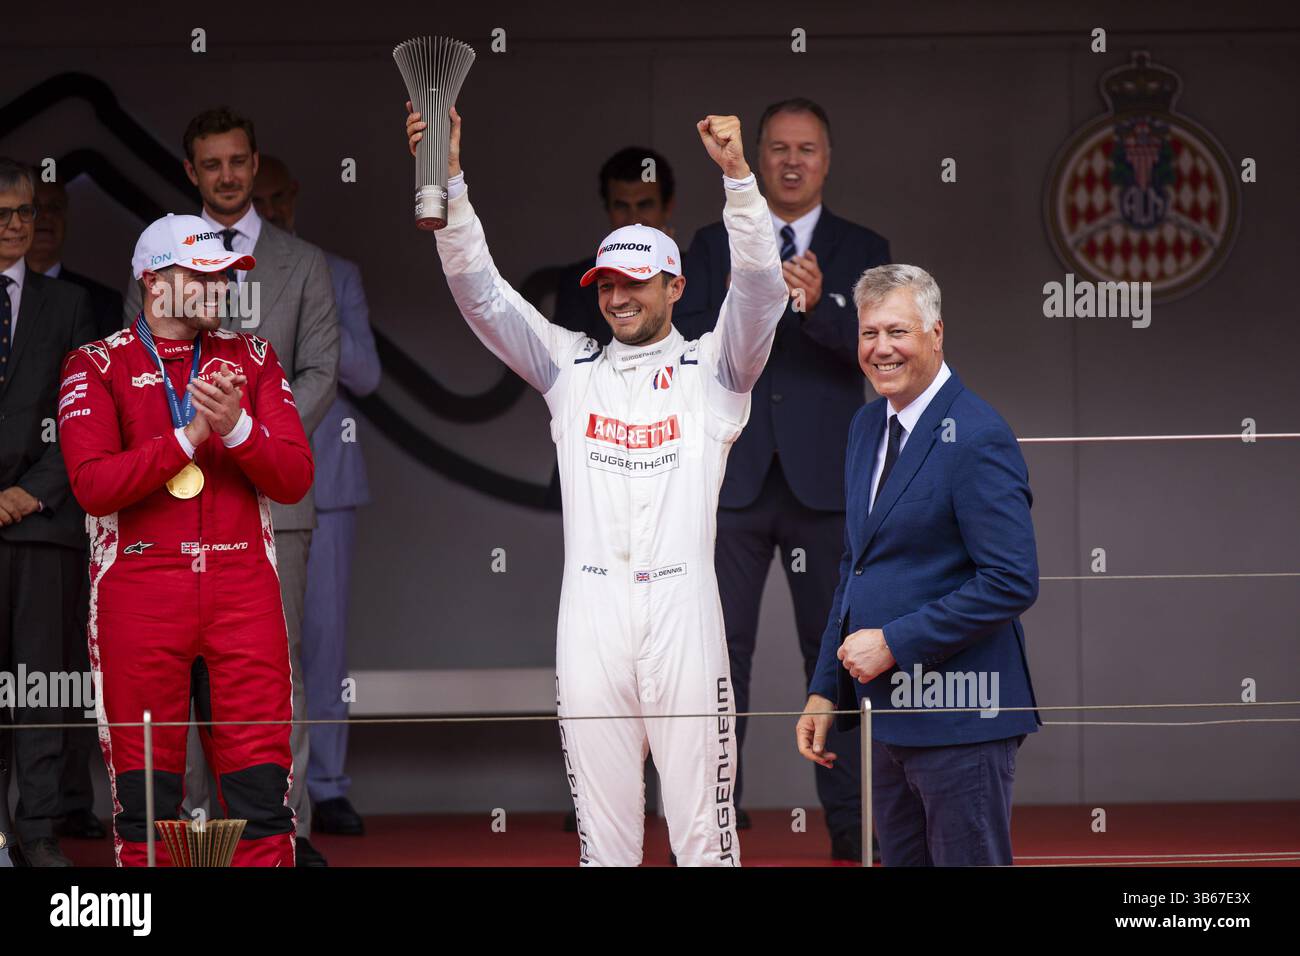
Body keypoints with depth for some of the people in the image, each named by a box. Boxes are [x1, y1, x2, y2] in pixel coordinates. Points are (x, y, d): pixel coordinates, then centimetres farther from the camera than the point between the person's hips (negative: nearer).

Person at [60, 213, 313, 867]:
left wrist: (236, 428, -12)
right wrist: (189, 435, -14)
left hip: (243, 589, 2)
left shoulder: (251, 359, 14)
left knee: (261, 790, -3)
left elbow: (295, 479, 5)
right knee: (145, 800, -1)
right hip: (140, 587, -2)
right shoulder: (98, 366, 5)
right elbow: (93, 485, -9)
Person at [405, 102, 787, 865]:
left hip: (684, 613, -2)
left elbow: (762, 289, -8)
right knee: (602, 834, 5)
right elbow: (480, 292, 8)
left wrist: (738, 174, -22)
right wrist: (448, 178, -5)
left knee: (704, 830, -1)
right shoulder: (572, 368, 15)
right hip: (591, 618, 2)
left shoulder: (713, 369, 8)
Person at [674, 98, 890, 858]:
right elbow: (692, 342, 0)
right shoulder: (715, 246, 10)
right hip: (734, 479, 0)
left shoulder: (862, 252, 8)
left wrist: (819, 305, -25)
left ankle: (849, 819, 4)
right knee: (720, 648, -3)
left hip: (822, 480, 0)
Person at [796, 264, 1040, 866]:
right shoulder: (867, 427, 13)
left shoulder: (977, 438, -15)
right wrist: (826, 689, 14)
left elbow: (1012, 582, -20)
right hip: (888, 716, 8)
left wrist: (894, 642, -18)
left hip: (958, 714, -8)